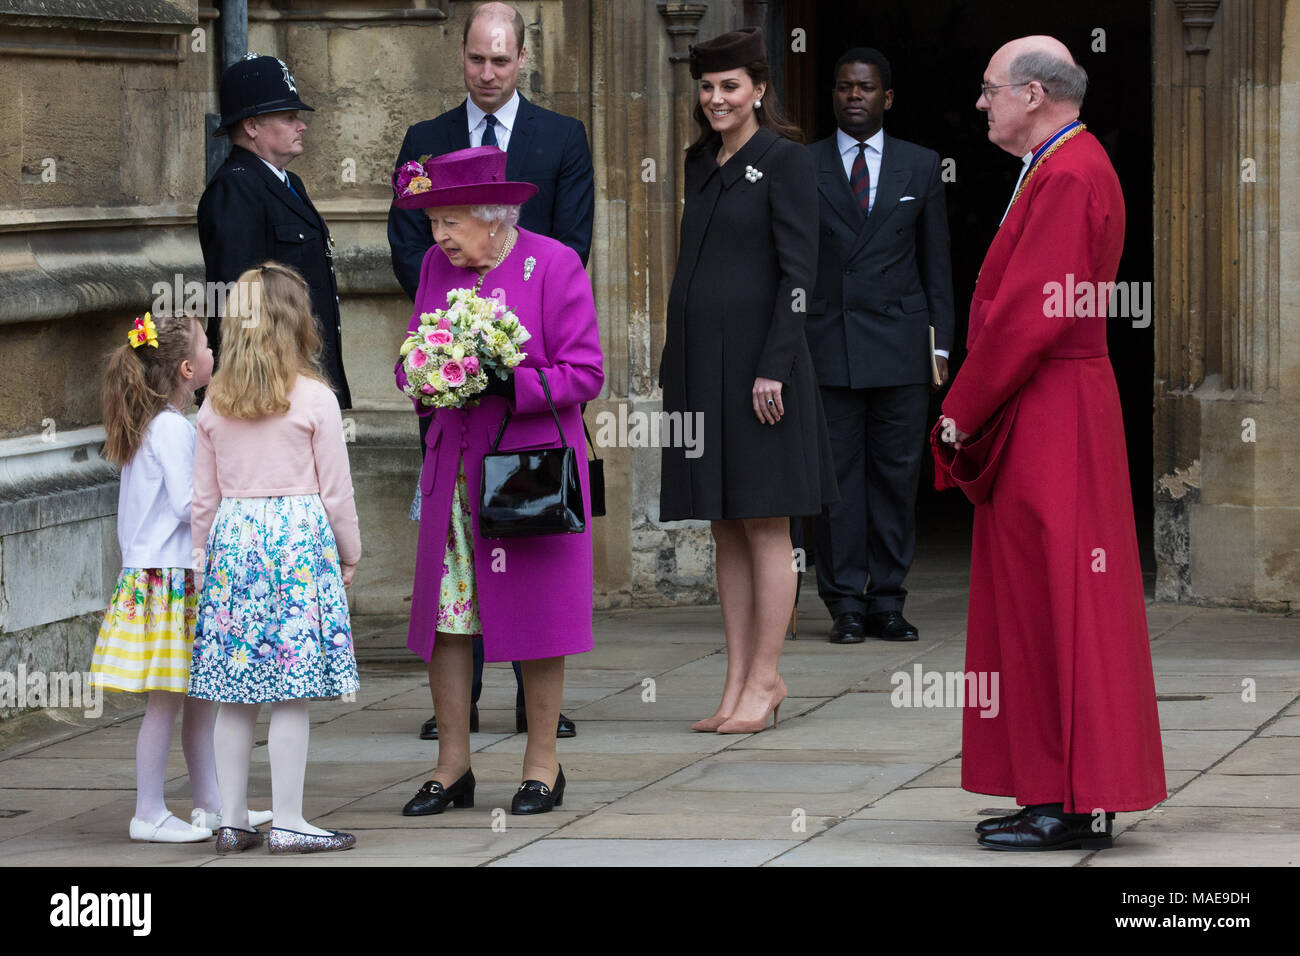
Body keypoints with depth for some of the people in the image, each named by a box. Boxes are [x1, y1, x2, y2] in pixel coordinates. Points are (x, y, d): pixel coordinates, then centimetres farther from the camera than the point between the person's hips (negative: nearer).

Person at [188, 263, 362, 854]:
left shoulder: (214, 404, 6)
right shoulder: (315, 398, -5)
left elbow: (204, 496, 10)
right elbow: (335, 490, -2)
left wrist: (206, 556, 21)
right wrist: (349, 555, 10)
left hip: (231, 539, 4)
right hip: (299, 539, -4)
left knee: (235, 694, 8)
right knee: (292, 693, -3)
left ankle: (232, 821, 12)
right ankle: (287, 823, -2)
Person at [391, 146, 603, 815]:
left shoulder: (555, 265, -7)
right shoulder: (437, 266, 9)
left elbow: (583, 375, -8)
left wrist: (507, 383, -21)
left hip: (530, 458, -5)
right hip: (453, 464, 5)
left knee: (534, 610, 0)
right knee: (443, 611, 1)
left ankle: (542, 763, 11)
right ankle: (452, 766, 9)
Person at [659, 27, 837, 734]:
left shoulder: (784, 160, -7)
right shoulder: (702, 162, 15)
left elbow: (798, 270, -12)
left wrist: (773, 366, -18)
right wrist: (672, 364, 14)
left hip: (756, 357, -8)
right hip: (699, 359, 8)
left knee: (764, 528, -2)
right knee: (725, 531, 8)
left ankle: (764, 681, 2)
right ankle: (739, 680, 11)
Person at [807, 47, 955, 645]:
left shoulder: (919, 166, 10)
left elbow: (936, 260, 12)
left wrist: (940, 342, 5)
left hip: (900, 343, 1)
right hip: (828, 343, -1)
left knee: (897, 473, 1)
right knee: (837, 475, -2)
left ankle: (887, 601, 7)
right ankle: (845, 603, 2)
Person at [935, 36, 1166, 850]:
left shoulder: (1067, 178, -17)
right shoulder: (1067, 167, 16)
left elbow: (1029, 317, -21)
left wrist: (963, 412, -12)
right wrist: (972, 410, 14)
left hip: (1050, 421, -10)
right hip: (1042, 421, 10)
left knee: (1055, 604, -7)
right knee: (1042, 602, 12)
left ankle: (1076, 807, -4)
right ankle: (1063, 792, 17)